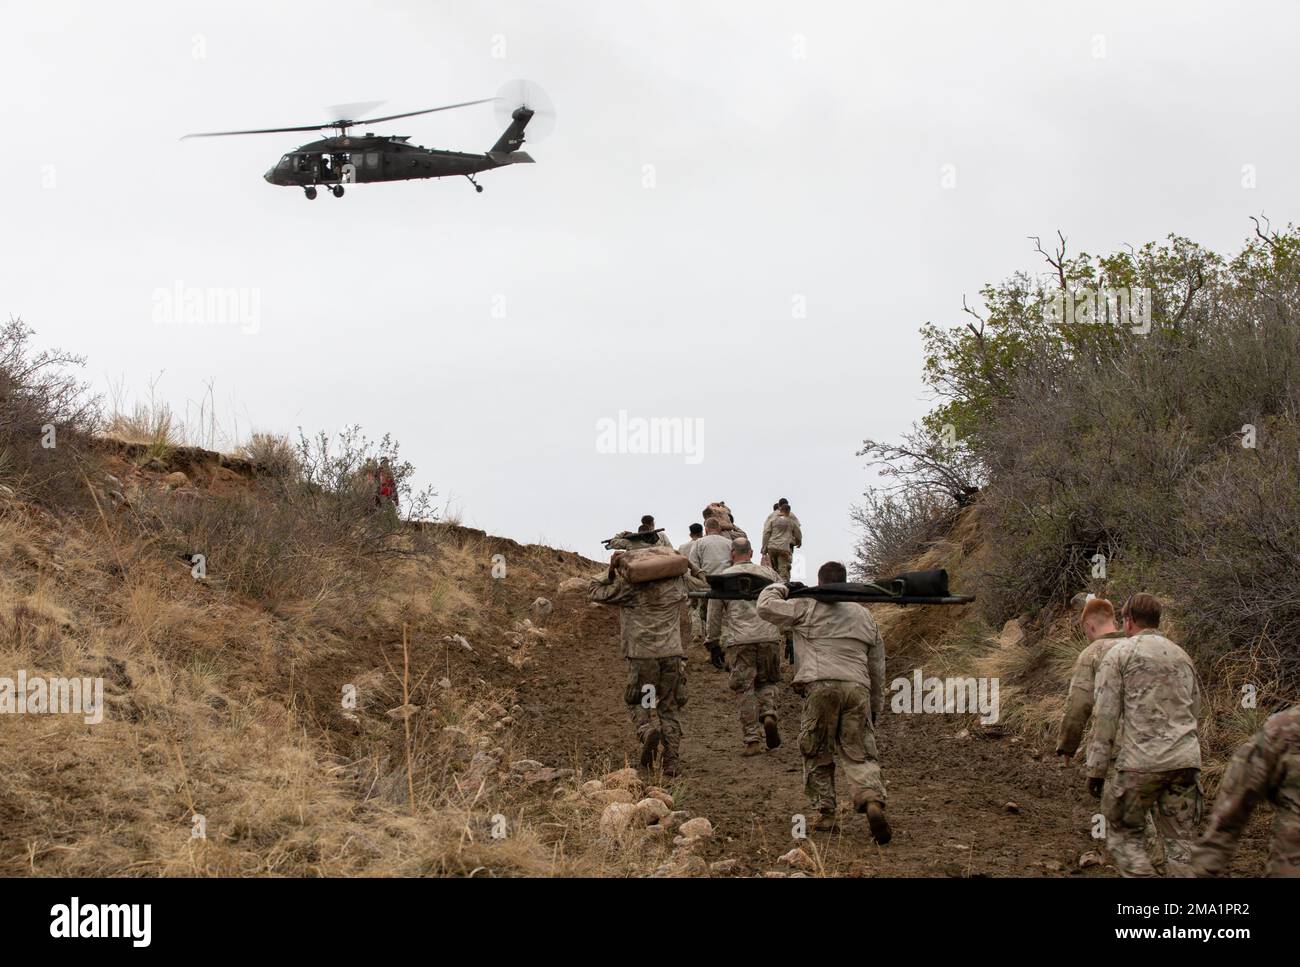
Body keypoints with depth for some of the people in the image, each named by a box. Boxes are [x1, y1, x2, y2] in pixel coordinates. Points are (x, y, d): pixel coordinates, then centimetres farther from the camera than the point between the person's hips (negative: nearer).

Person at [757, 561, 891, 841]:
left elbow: (766, 608, 8)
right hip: (858, 688, 3)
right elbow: (877, 666, 24)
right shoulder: (864, 615, 22)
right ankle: (873, 800, -21)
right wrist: (877, 706, 30)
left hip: (820, 685, -3)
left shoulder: (807, 607, 8)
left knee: (817, 754, 10)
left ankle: (825, 812, 8)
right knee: (859, 754, 2)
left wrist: (779, 588, 28)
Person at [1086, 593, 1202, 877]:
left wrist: (1096, 769, -2)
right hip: (1185, 759, 5)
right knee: (1178, 840, 9)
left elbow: (1105, 715, -5)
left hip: (1142, 761, -5)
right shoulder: (1181, 656, 18)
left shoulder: (1119, 653, 1)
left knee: (1123, 835, 8)